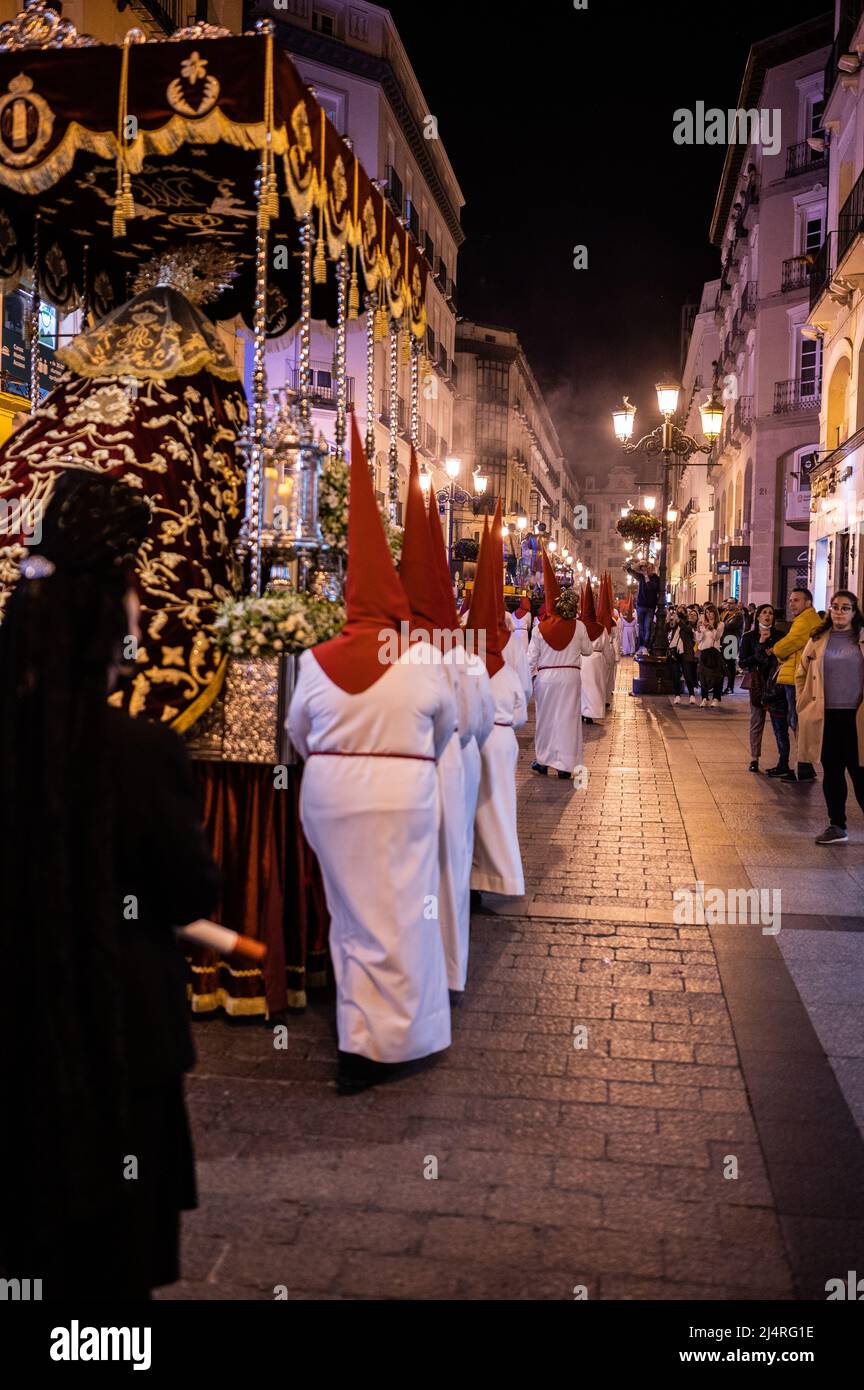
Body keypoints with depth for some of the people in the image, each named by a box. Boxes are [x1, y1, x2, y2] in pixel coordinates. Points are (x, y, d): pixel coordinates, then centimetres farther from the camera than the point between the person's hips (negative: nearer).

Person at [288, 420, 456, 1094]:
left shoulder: (317, 661, -4)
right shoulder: (422, 658, -9)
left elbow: (298, 730, 8)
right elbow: (447, 724, 5)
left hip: (328, 794, 3)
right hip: (401, 794, -3)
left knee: (351, 909, 18)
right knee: (395, 913, 7)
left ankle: (358, 1020, 32)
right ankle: (378, 1045, 13)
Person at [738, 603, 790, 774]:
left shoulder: (779, 635, 5)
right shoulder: (749, 637, 5)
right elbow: (743, 663, 0)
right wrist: (761, 651, -10)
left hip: (776, 684, -1)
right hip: (757, 684, 1)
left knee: (779, 724, -3)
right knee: (756, 722, 6)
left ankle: (784, 763, -1)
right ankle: (754, 759, 13)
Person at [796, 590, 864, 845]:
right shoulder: (818, 639, 7)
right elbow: (801, 674, 16)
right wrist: (805, 704, 9)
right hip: (826, 717, 3)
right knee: (831, 773, 9)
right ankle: (837, 826, 19)